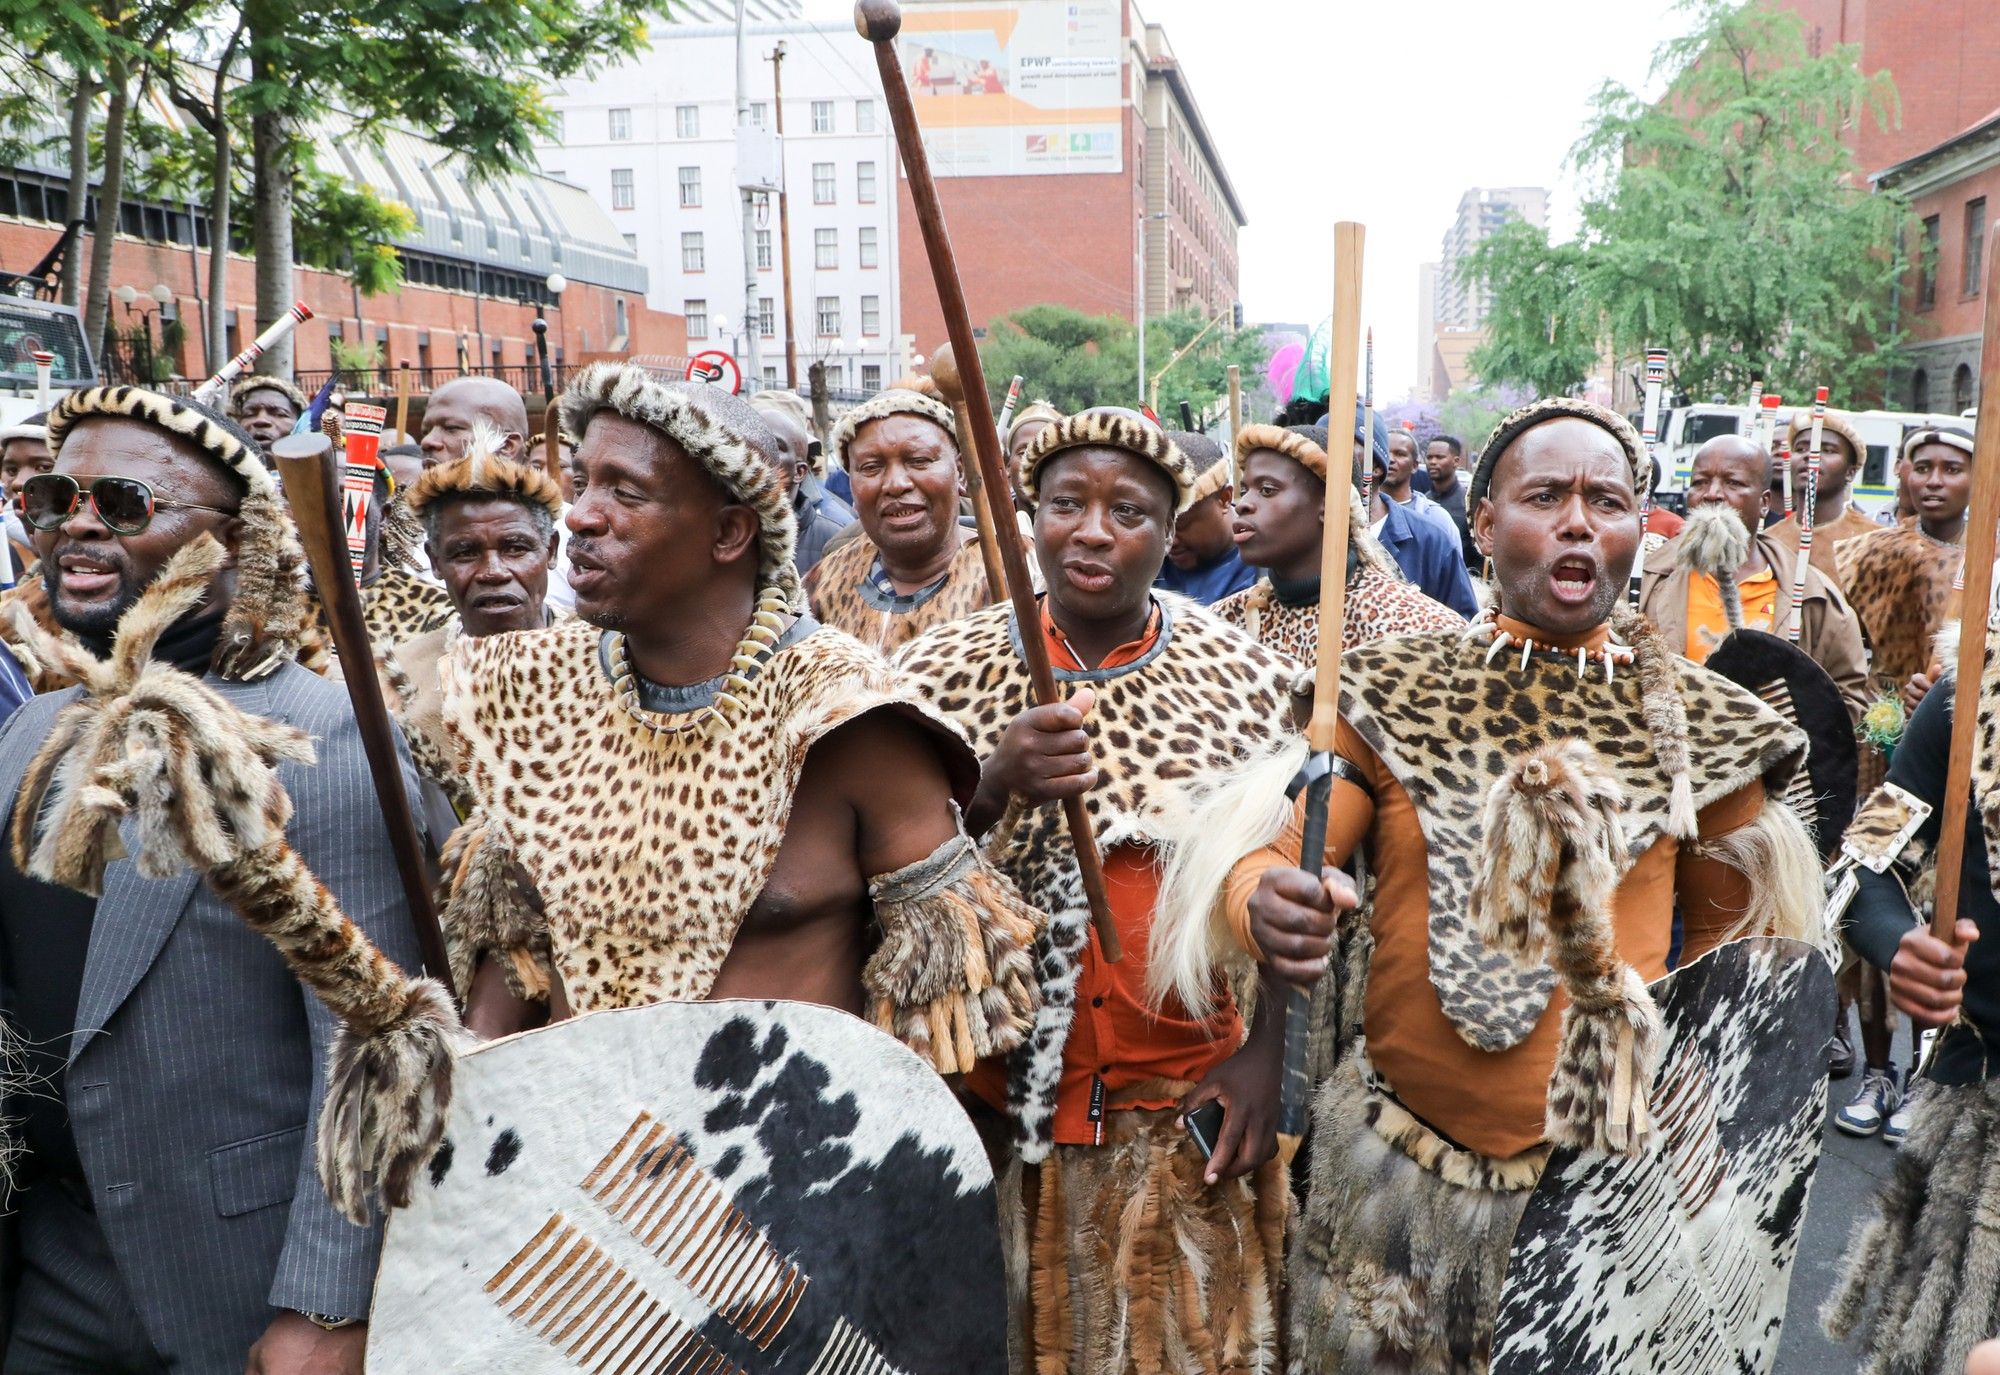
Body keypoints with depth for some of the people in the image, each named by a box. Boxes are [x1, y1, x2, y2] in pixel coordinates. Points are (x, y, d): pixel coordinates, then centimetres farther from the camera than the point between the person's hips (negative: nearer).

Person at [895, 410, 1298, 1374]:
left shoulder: (1244, 676, -3)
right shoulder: (942, 671, -4)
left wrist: (1266, 1051, -4)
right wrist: (991, 784, -23)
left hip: (1186, 1110, 1)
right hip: (998, 1101, 0)